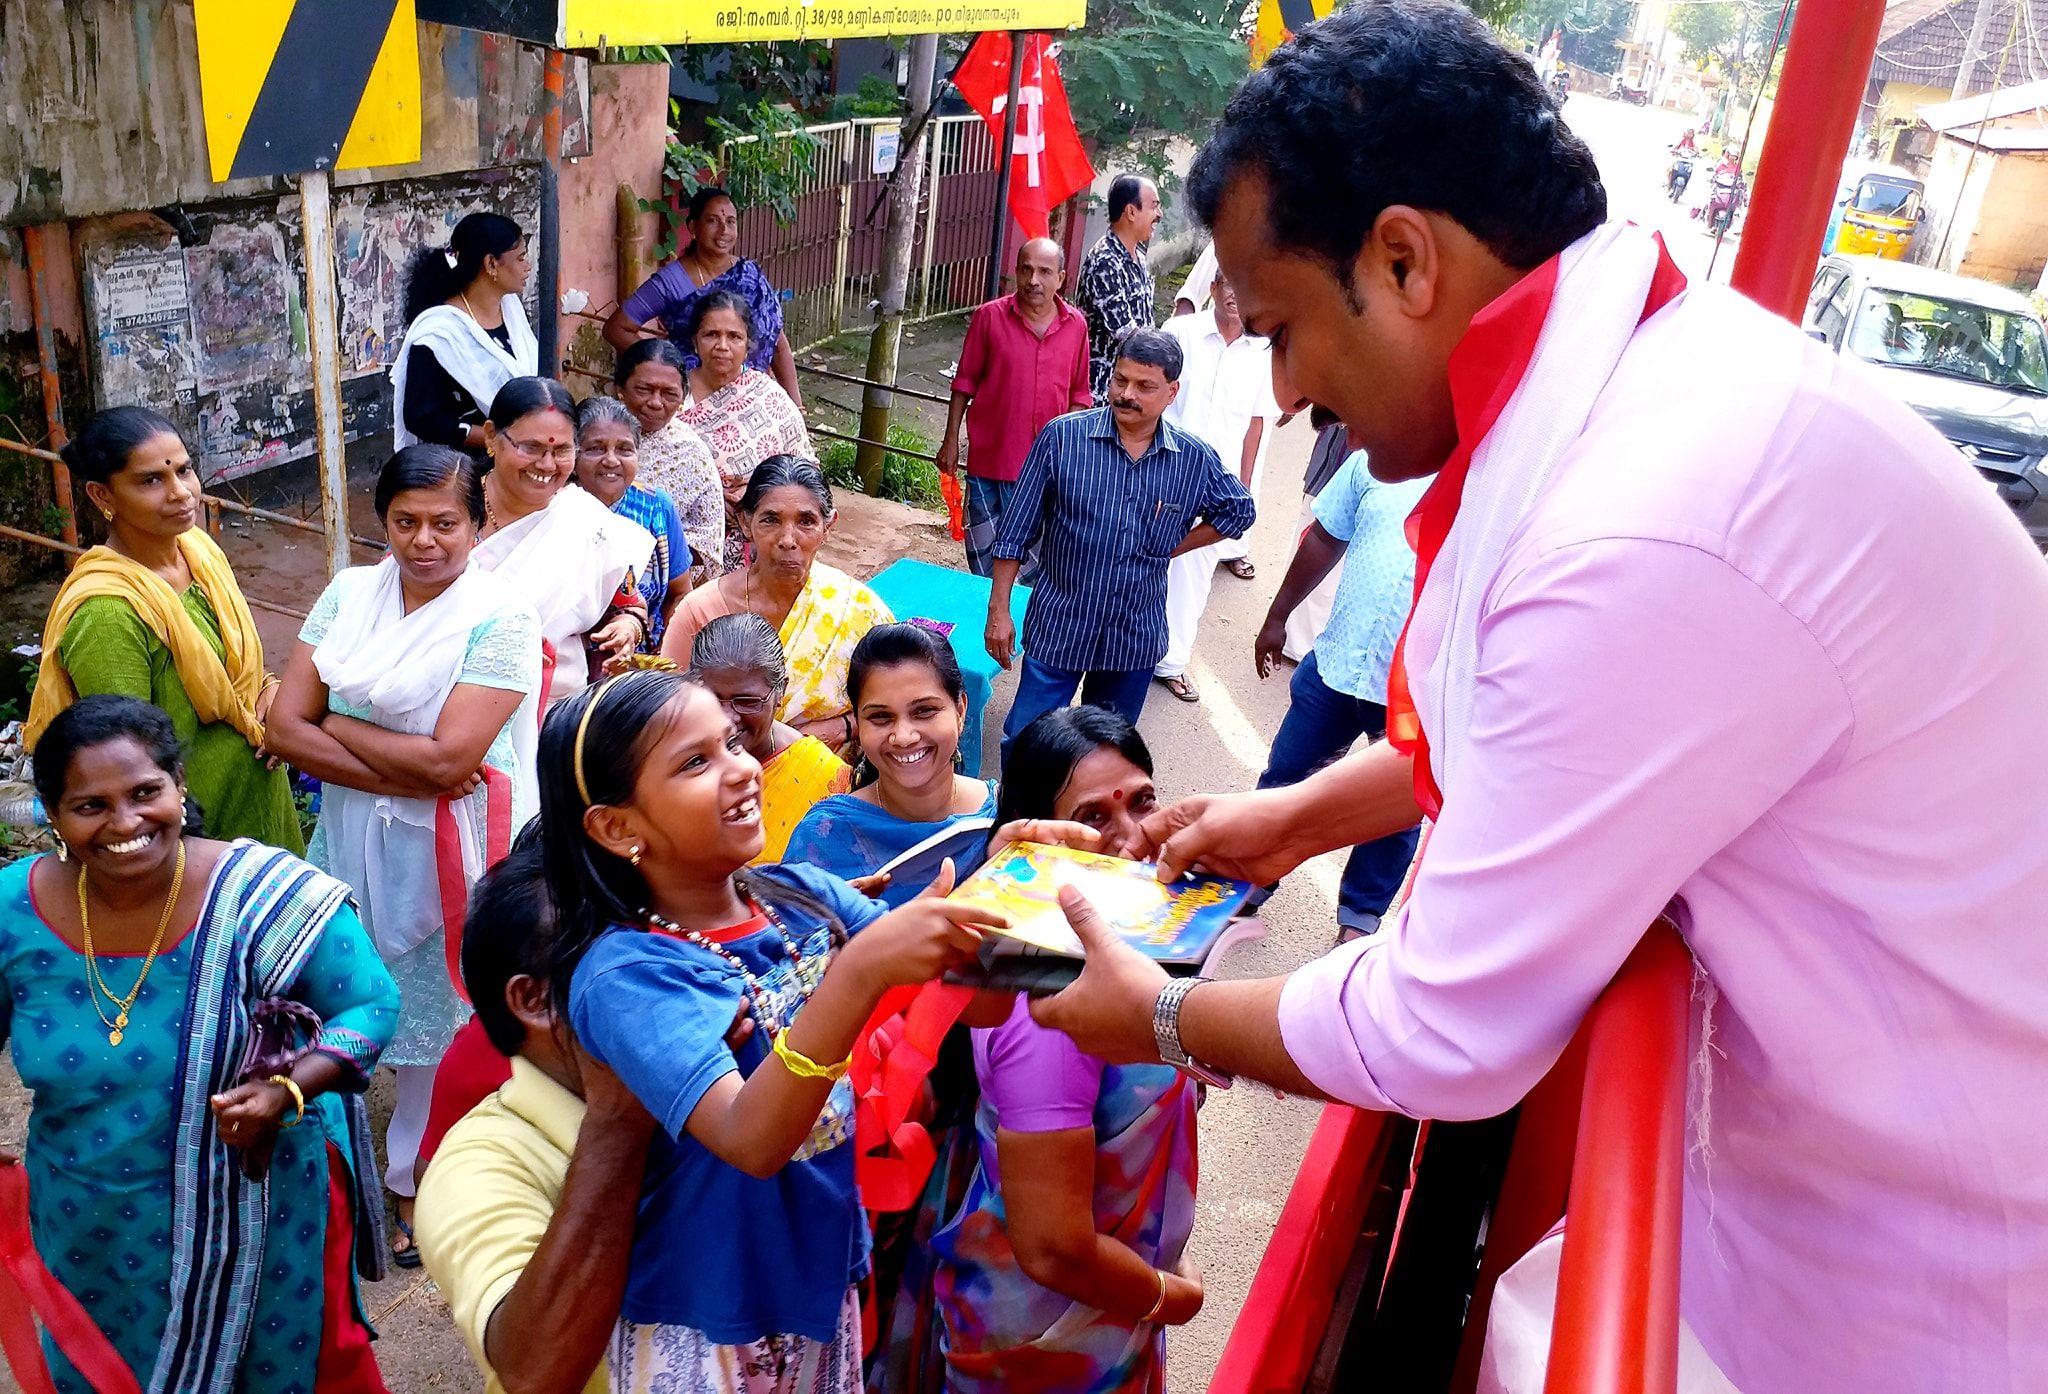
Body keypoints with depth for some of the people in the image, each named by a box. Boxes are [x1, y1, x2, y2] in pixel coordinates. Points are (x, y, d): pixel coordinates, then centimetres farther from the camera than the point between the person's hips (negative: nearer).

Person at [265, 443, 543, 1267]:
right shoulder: (349, 594, 0)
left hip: (444, 856, -4)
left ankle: (413, 1182, 35)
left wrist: (336, 725, -11)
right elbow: (285, 726, -6)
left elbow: (447, 759, -22)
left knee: (436, 1020, 12)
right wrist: (401, 770, -16)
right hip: (348, 839, 4)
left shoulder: (501, 620, -15)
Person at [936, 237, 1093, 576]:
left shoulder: (1076, 325, 0)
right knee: (983, 550, 8)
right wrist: (950, 440, 0)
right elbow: (965, 383, 1)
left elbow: (1079, 394, 9)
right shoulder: (990, 316, -6)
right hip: (990, 460, -1)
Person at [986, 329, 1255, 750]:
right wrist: (999, 612, -6)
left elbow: (1237, 511, 13)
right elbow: (1016, 532, -6)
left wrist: (1170, 548, 2)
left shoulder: (1195, 460, -5)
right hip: (1059, 627, -2)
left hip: (1136, 637, 3)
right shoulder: (1063, 437, -12)